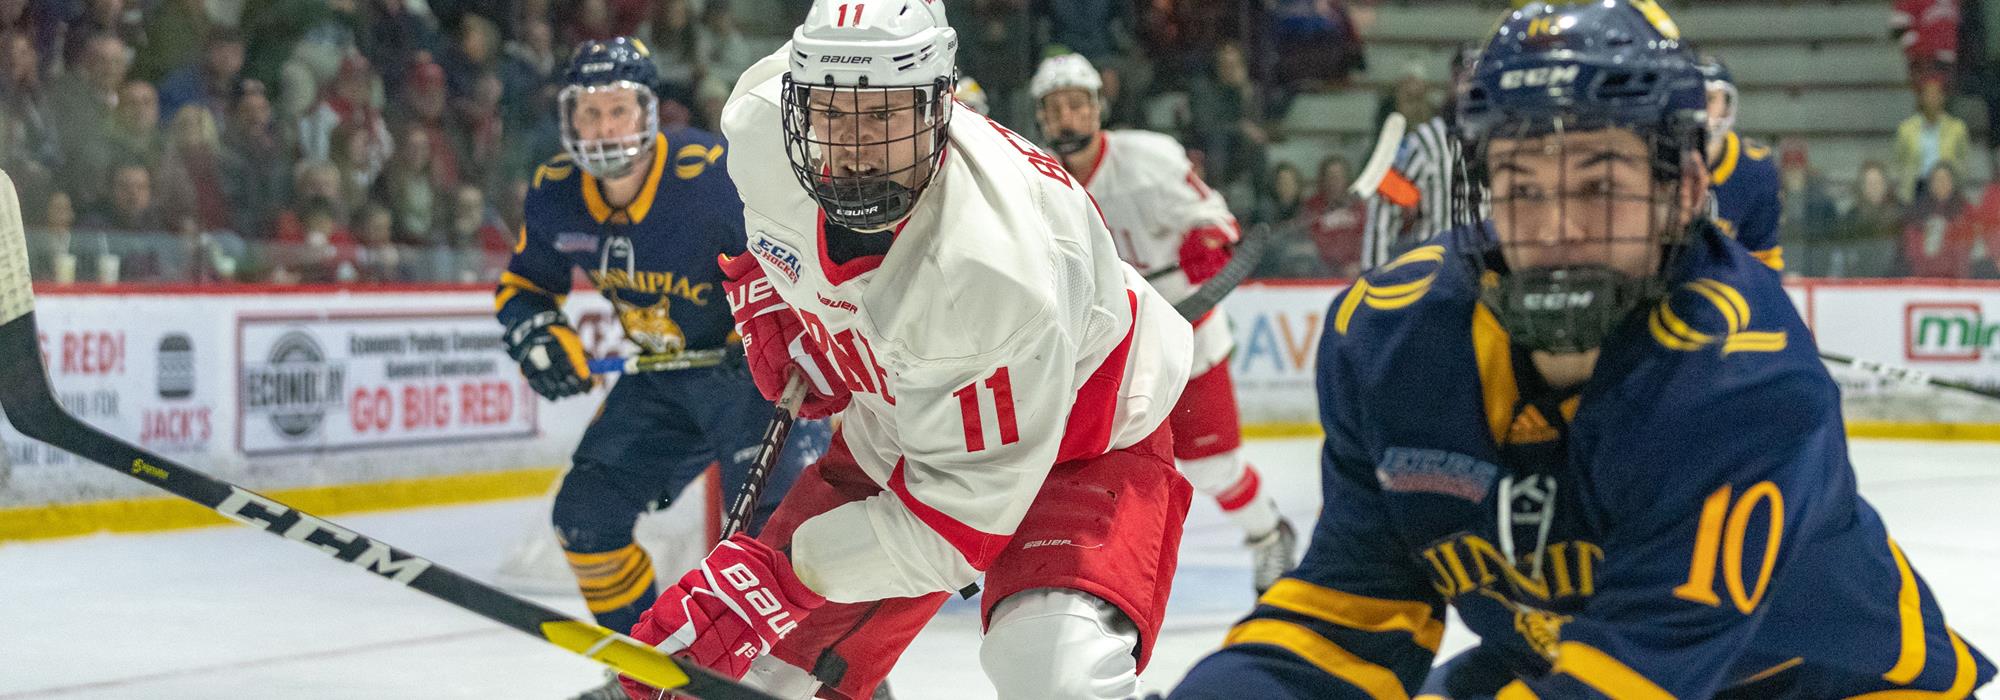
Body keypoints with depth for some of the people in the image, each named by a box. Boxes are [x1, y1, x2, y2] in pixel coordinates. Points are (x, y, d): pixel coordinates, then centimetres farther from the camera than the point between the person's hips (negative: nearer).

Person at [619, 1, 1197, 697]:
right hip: (893, 432, 6)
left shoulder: (992, 264, -39)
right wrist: (770, 302, 5)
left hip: (1076, 440, -6)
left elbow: (965, 504, -33)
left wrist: (787, 570, -34)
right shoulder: (764, 121, -21)